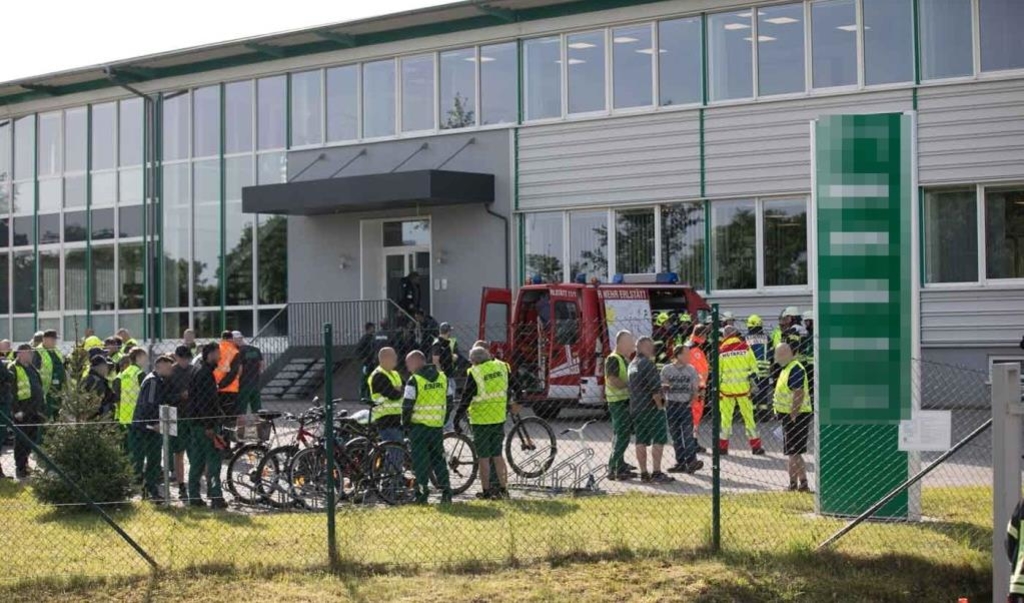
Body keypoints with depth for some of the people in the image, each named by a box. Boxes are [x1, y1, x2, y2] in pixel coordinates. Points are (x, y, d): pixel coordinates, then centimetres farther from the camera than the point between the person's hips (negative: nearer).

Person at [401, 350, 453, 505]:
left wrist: (405, 423, 0)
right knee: (438, 458, 13)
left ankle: (422, 491, 0)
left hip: (419, 425, -5)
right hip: (438, 426, 5)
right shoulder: (443, 378, 7)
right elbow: (449, 403, 12)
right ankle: (446, 489, 8)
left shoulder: (414, 381, -11)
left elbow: (407, 406, -12)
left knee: (420, 460, 2)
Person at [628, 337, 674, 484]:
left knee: (641, 441, 8)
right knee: (659, 440, -5)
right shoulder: (647, 364, -14)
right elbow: (654, 387, -20)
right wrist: (660, 404, -11)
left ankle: (644, 473, 8)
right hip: (651, 408, -9)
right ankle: (657, 473, -10)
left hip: (635, 409, 9)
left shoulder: (632, 365, 16)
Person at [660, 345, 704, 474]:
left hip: (686, 405, -1)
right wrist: (664, 387, -14)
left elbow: (695, 388, 7)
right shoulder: (667, 369, 2)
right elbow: (661, 387, 8)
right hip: (671, 404, 1)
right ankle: (680, 462, 13)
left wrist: (694, 399, -9)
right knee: (675, 436, 6)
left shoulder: (691, 370, 4)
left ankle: (691, 462, -15)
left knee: (688, 433, -12)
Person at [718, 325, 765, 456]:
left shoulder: (721, 350, -2)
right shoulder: (745, 346, -2)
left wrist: (717, 388, 9)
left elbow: (717, 371, 2)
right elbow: (753, 364, 1)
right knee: (748, 415, 6)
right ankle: (756, 446, 6)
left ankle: (723, 446, 8)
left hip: (727, 387, 0)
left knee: (726, 416, 8)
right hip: (743, 386, 0)